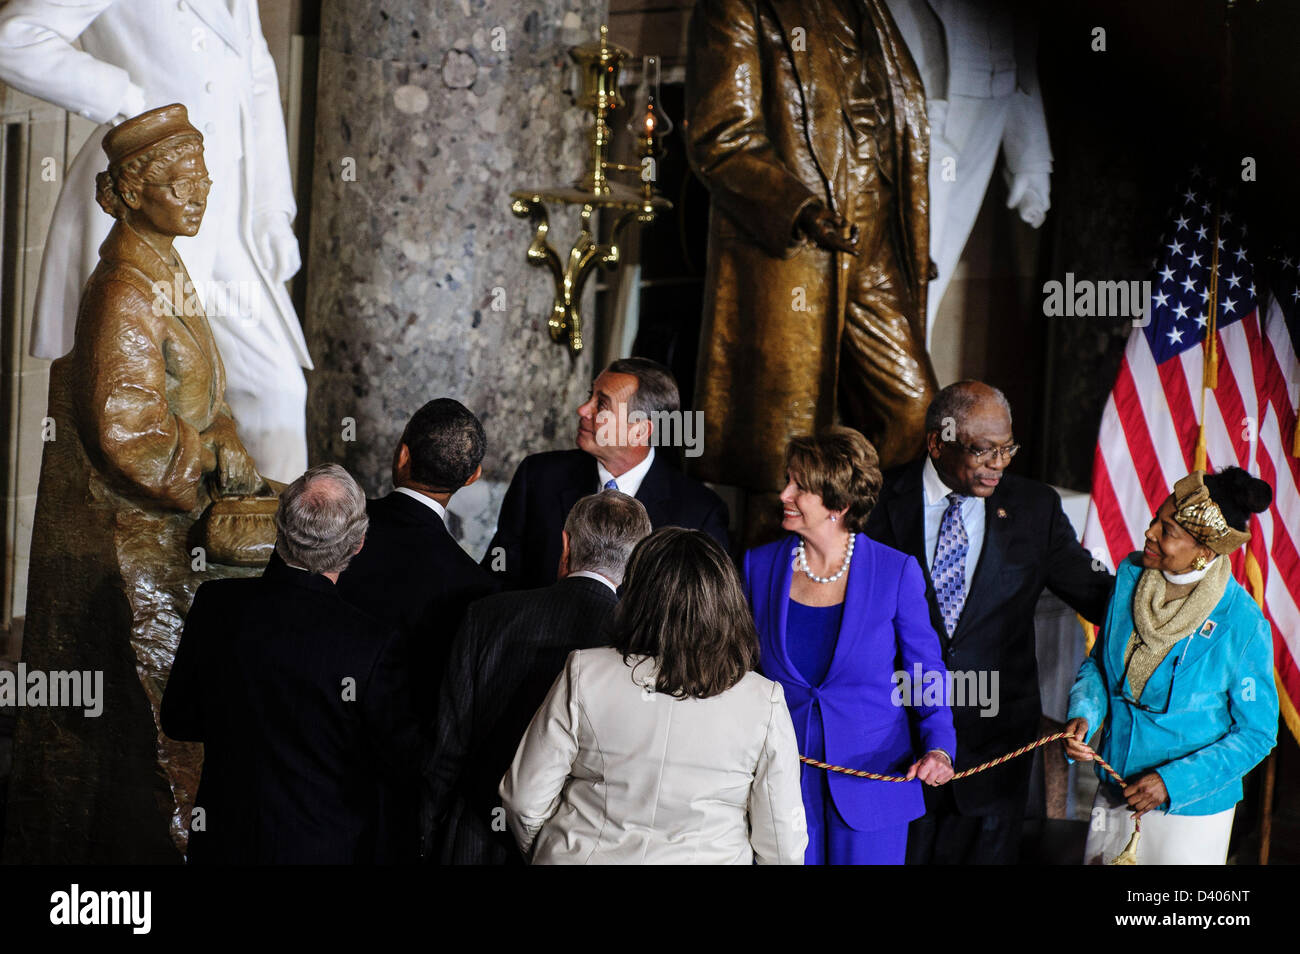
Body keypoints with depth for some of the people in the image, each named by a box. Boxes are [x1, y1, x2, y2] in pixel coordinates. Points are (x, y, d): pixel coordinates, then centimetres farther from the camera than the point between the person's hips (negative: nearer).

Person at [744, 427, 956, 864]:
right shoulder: (761, 565, -1)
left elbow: (925, 671, -2)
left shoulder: (896, 572, -8)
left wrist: (938, 747, -17)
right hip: (786, 781, 2)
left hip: (872, 784, -2)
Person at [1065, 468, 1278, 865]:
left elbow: (1257, 733, -12)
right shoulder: (1132, 575, -7)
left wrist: (1174, 782, -18)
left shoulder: (1243, 626, -21)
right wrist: (1083, 714, -12)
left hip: (1192, 808, -4)